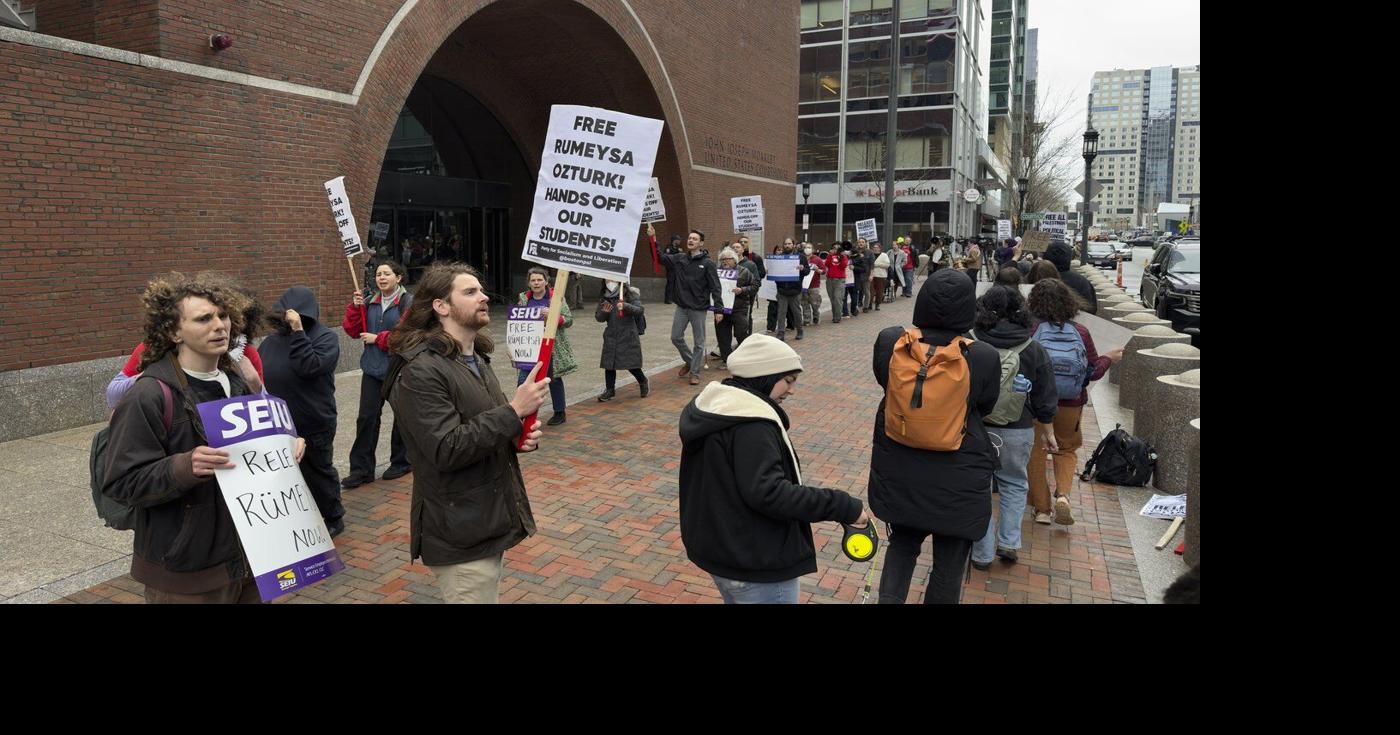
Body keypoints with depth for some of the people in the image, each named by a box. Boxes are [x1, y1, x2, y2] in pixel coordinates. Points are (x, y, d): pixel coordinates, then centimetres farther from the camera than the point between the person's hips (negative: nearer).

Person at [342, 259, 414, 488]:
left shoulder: (408, 302, -10)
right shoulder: (369, 303, 10)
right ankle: (361, 469, 7)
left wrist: (378, 338, -15)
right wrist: (355, 307, -5)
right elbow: (353, 331, 9)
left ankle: (401, 462, 26)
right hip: (373, 367, 5)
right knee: (366, 417, 2)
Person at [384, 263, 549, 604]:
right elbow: (448, 450, -26)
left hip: (488, 523, 9)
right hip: (461, 535, -9)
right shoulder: (420, 372, -18)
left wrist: (521, 434, 0)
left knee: (488, 594, 21)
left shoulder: (476, 359, 12)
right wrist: (514, 411, -24)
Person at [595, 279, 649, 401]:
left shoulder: (629, 294, -7)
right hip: (611, 336, 4)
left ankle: (643, 382, 25)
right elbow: (598, 317, 8)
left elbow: (640, 310, -15)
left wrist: (626, 306, -32)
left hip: (628, 335, -4)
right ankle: (610, 390, 18)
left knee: (631, 364, -1)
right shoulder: (604, 298, 6)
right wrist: (604, 312, -16)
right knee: (609, 363, 4)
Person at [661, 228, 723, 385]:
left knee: (699, 342, 4)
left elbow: (715, 287, -9)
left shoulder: (707, 263, -8)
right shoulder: (679, 258, 5)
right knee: (676, 337, 9)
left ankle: (695, 372, 15)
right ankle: (689, 361, 32)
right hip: (681, 306, 4)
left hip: (698, 308, -4)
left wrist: (718, 309, -14)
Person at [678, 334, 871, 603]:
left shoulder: (712, 407, 7)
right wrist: (843, 507, -31)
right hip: (755, 564, -10)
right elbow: (768, 492, -32)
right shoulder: (751, 424, -25)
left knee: (738, 598, 28)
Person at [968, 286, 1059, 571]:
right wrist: (1047, 431, 17)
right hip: (1017, 432, 1)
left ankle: (982, 553, 17)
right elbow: (1046, 399, 2)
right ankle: (1009, 542, 19)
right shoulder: (1034, 350, -6)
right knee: (1014, 483, 23)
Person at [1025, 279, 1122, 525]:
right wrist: (1110, 358, 18)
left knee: (1036, 452, 13)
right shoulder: (1081, 333, -7)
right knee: (1067, 448, 21)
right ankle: (1063, 494, -2)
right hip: (1070, 404, 2)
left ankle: (1042, 508, 16)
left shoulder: (1031, 332, -15)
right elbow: (1095, 371, -1)